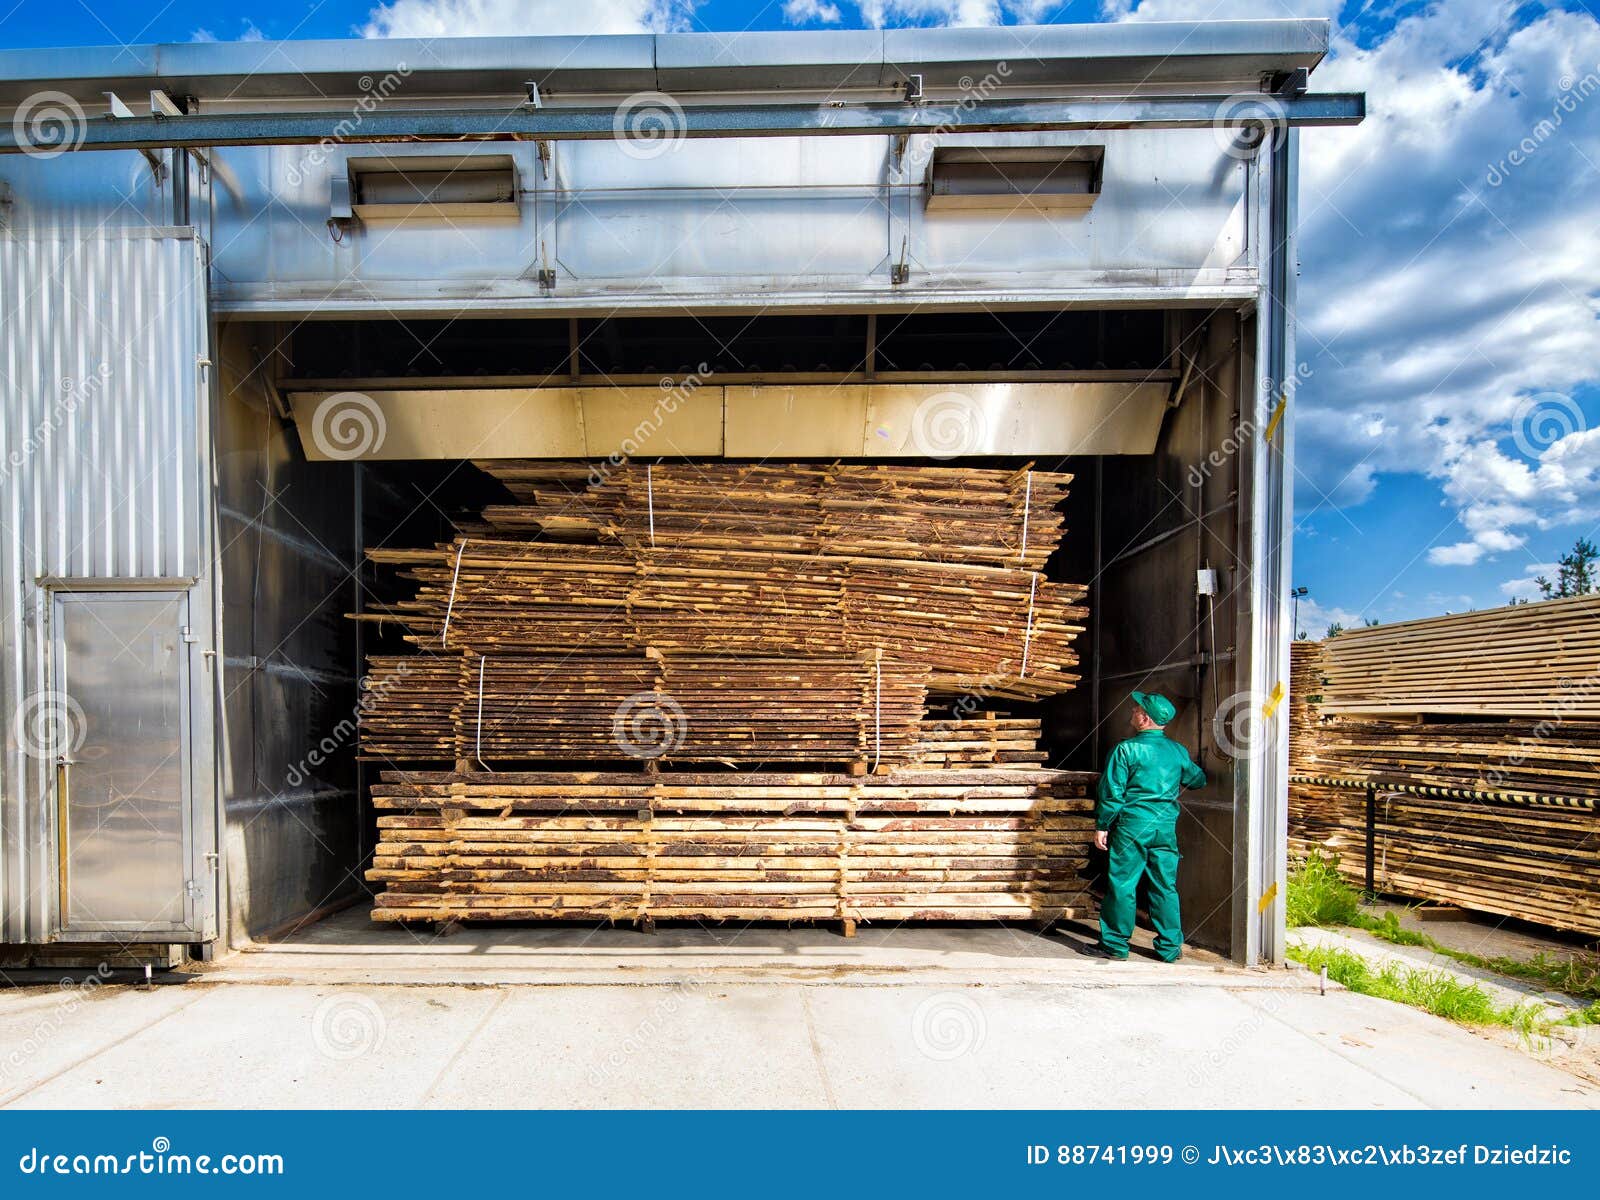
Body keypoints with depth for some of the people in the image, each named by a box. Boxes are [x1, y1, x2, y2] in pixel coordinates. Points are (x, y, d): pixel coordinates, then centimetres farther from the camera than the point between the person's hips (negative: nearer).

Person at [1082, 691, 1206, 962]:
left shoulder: (1126, 749, -9)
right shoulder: (1177, 751, 5)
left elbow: (1112, 792, -9)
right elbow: (1198, 780, 21)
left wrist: (1102, 826, -1)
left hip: (1132, 825, -5)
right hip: (1167, 827, 5)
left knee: (1122, 885, 2)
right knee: (1165, 887, 12)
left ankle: (1115, 945, 9)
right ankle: (1170, 947, 18)